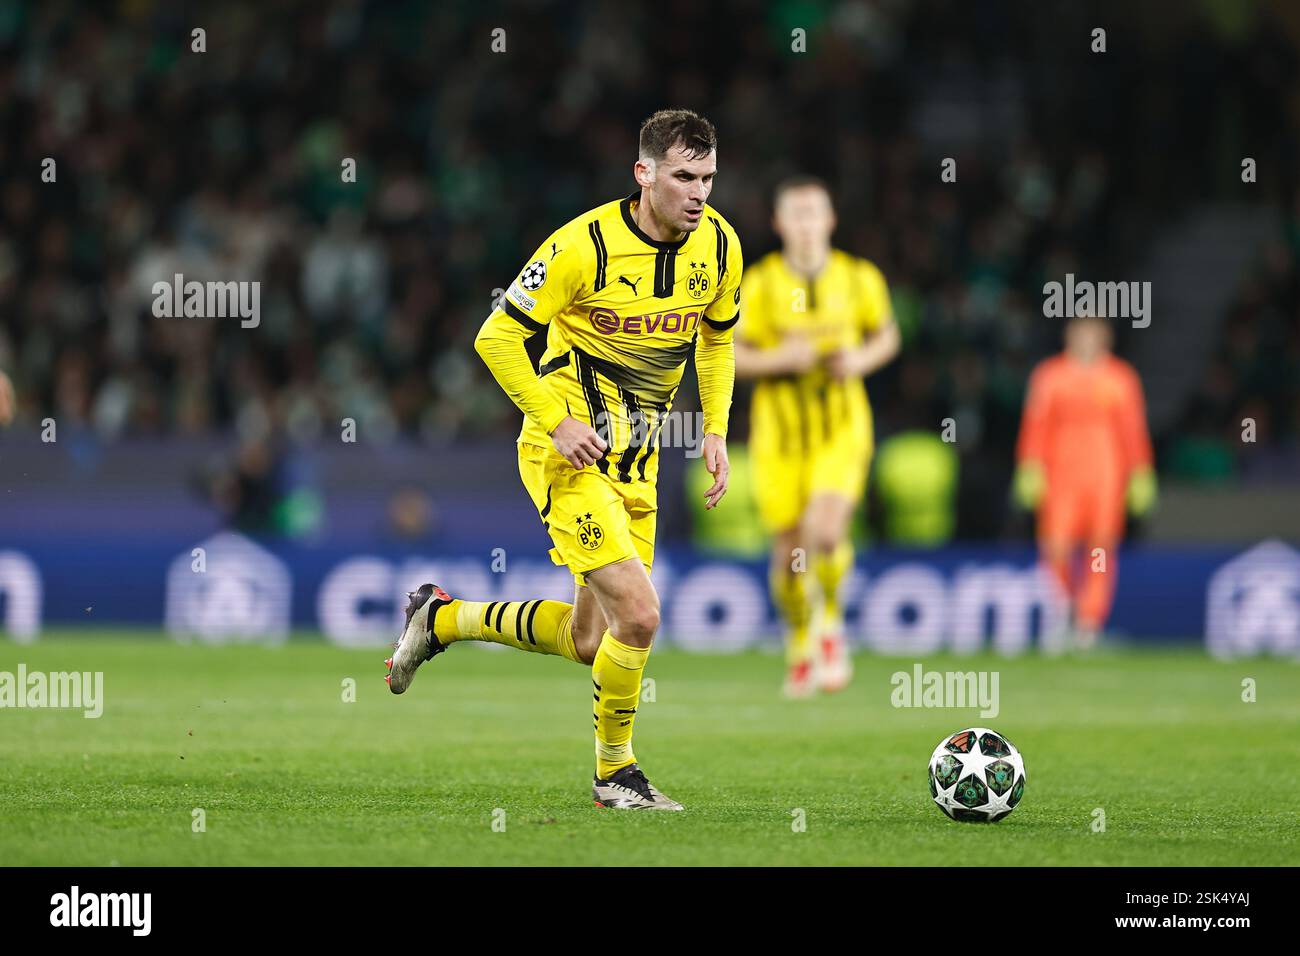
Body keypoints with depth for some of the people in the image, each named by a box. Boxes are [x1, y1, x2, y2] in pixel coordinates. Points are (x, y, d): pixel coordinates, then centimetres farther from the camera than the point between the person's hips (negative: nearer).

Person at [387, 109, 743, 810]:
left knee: (588, 642, 12)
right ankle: (615, 771, 3)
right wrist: (557, 421, -20)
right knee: (639, 616, -19)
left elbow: (717, 336, 18)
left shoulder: (719, 244, -1)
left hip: (635, 462, 7)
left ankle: (442, 619, 35)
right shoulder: (586, 244, -19)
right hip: (569, 454, -7)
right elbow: (496, 337, -13)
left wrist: (714, 431, 7)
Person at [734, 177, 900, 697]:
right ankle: (800, 645, 32)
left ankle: (829, 620, 7)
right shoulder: (760, 283, -5)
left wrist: (862, 359, -9)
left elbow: (887, 336, 13)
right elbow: (730, 356, -1)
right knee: (789, 550, 5)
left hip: (842, 426, -1)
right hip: (780, 431, 1)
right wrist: (780, 358, -20)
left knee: (825, 532, -22)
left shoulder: (860, 278, -2)